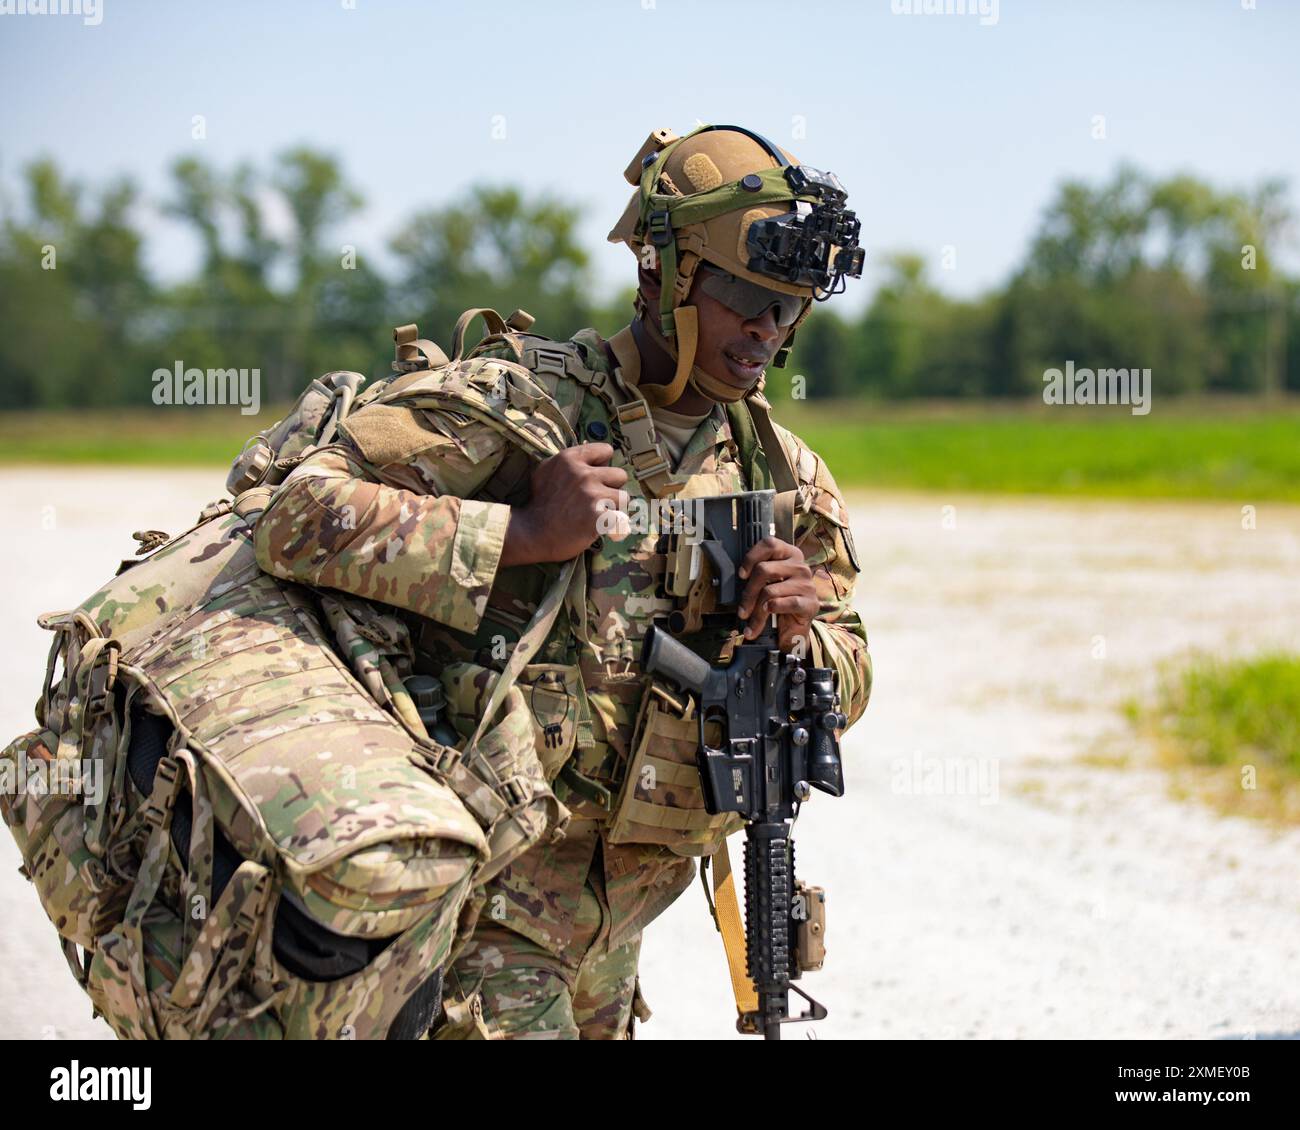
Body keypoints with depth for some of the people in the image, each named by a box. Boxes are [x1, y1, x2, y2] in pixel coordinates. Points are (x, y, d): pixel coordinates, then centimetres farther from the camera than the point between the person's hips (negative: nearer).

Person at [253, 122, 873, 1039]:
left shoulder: (779, 469, 6)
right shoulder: (525, 398, -14)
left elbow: (848, 685, 13)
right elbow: (301, 519, -23)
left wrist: (797, 636, -10)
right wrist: (526, 532, -25)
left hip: (625, 892, 7)